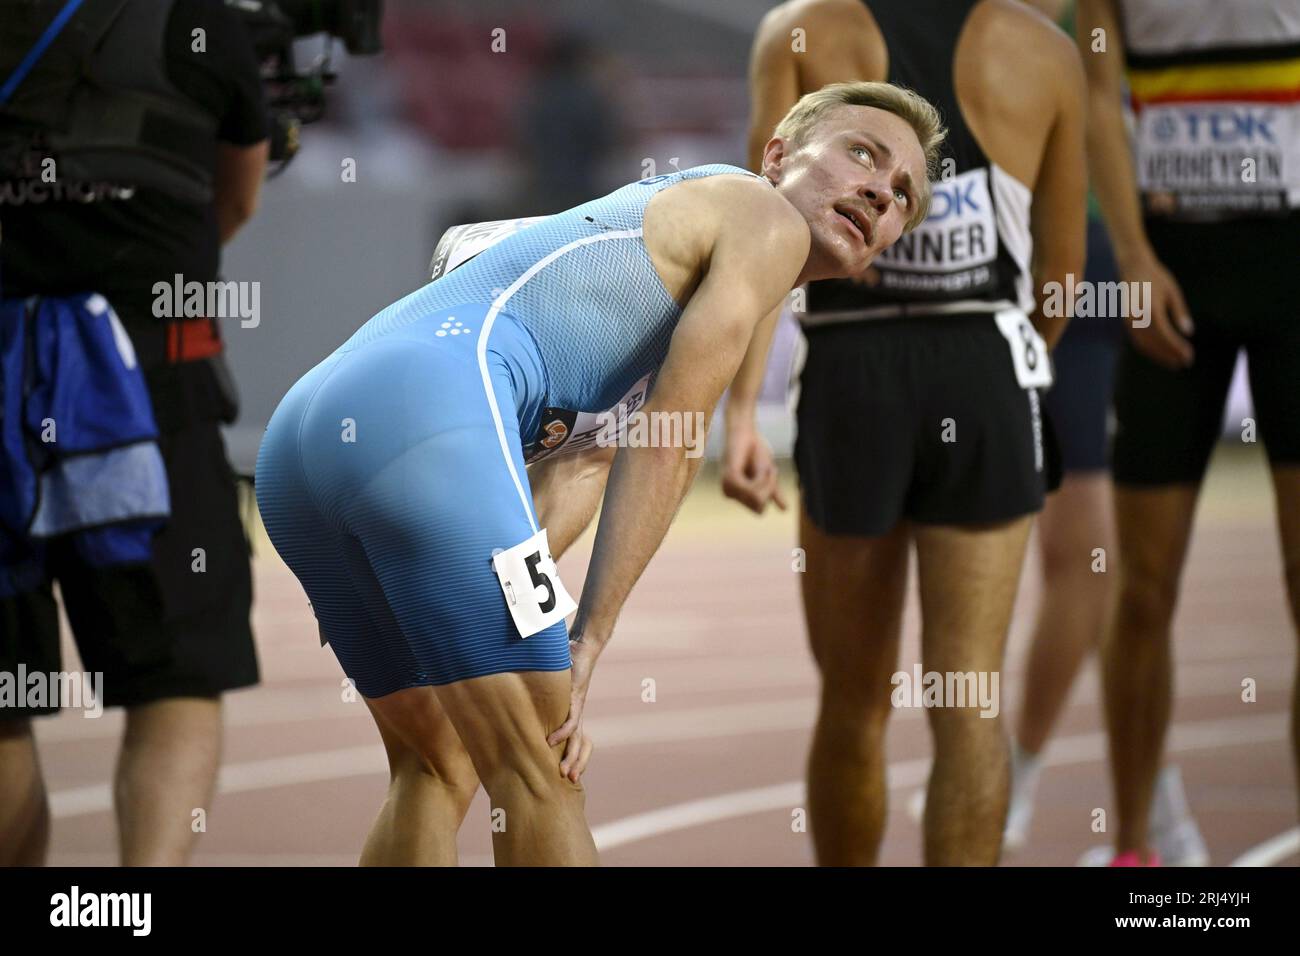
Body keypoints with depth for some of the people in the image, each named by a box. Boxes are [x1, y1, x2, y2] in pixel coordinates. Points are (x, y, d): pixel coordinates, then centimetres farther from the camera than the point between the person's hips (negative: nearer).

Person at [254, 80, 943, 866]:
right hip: (427, 403, -10)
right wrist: (585, 644, -2)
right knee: (542, 777, -8)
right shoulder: (767, 218, 11)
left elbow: (584, 463, 22)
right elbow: (666, 447, 1)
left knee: (439, 764, 20)